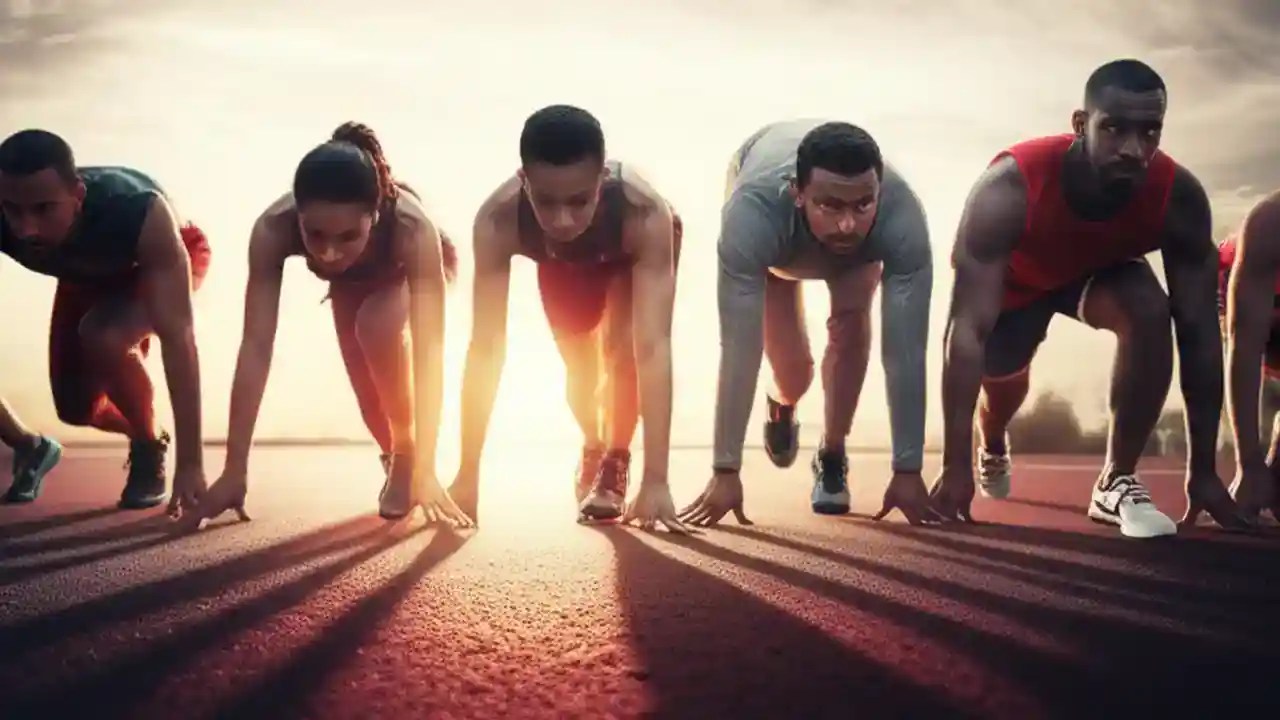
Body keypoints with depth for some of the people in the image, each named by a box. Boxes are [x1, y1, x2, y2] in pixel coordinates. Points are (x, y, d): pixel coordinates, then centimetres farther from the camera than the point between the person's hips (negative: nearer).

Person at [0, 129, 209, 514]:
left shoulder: (140, 214, -45)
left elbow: (176, 337, -48)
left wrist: (191, 463, -50)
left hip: (163, 260, -4)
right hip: (86, 274, 5)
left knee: (103, 337, -34)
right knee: (76, 408, 2)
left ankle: (150, 447, -8)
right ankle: (141, 433, 37)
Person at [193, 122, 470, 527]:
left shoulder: (413, 229, -46)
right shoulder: (273, 229, -40)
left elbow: (429, 350, -47)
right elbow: (255, 346, -38)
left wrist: (426, 469, -52)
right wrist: (235, 470, -40)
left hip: (410, 270, -3)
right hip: (354, 281, 3)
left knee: (378, 323, -33)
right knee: (371, 393, -3)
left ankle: (408, 456, -11)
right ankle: (395, 455, 32)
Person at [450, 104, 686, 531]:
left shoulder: (646, 214, -47)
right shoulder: (497, 220, -42)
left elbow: (653, 348, -50)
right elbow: (486, 346, -41)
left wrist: (656, 479, -54)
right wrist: (468, 475, -42)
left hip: (633, 252, -2)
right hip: (561, 262, 2)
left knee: (622, 346, -22)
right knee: (576, 357, 0)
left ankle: (616, 459, 3)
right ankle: (594, 448, 32)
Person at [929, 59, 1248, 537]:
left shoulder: (1180, 197, -35)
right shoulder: (1009, 188, -43)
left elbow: (1199, 332, -28)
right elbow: (967, 330, -45)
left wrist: (1203, 470, -28)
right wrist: (956, 466, -46)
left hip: (1100, 270, 1)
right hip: (1015, 277, 0)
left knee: (1149, 309, -28)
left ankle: (1116, 482, -13)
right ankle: (993, 451, 43)